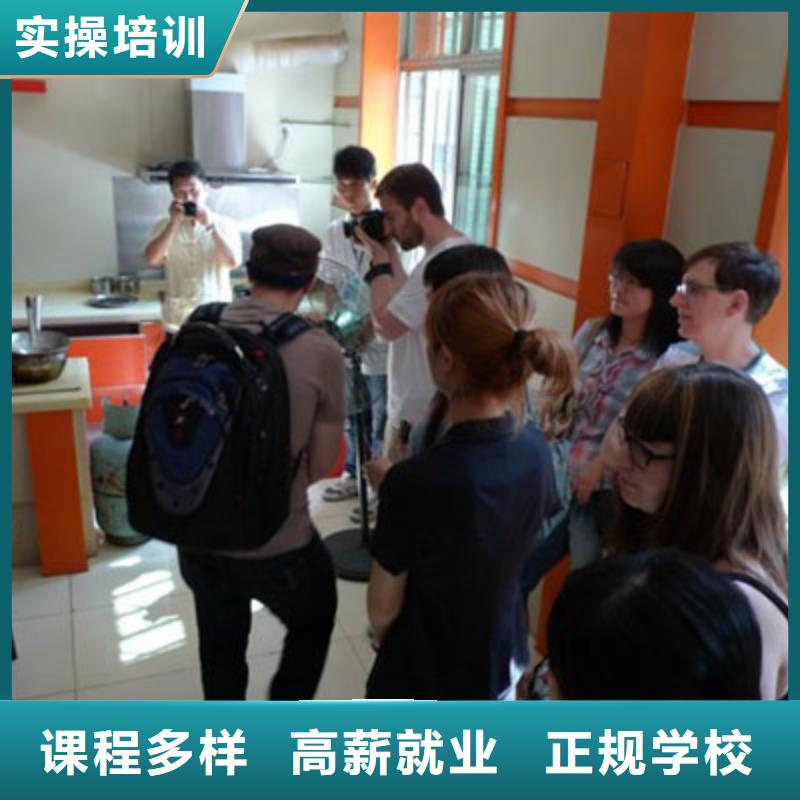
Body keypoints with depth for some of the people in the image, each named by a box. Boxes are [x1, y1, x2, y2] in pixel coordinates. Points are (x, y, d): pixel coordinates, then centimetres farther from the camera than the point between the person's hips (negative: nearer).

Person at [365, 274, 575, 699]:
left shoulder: (415, 482, -33)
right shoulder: (535, 449, -13)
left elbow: (383, 606, -16)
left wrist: (380, 635, 6)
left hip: (426, 679, -5)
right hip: (505, 662, 5)